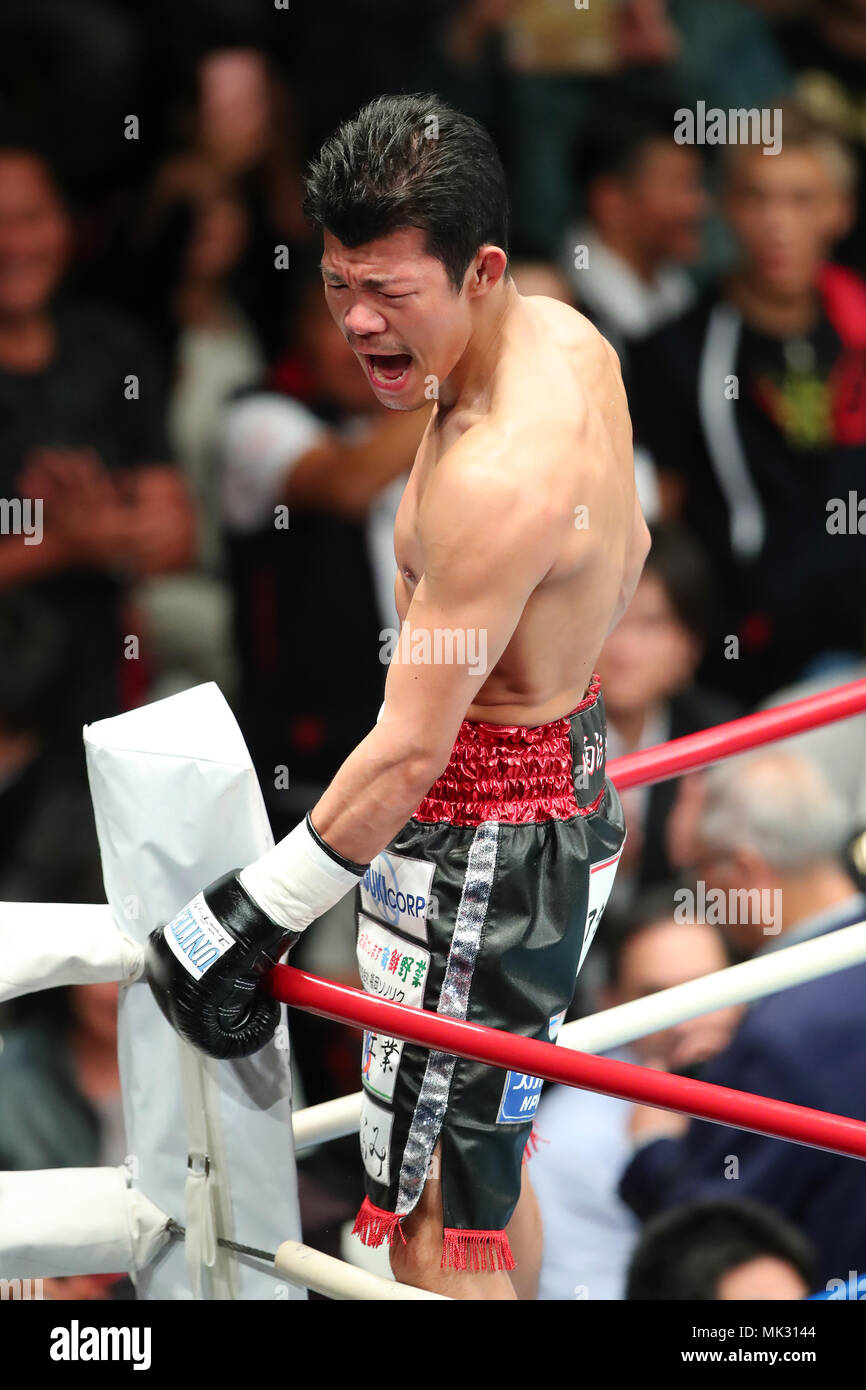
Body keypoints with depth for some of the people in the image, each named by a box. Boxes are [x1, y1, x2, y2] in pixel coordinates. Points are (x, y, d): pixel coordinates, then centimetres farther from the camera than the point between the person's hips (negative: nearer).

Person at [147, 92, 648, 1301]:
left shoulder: (496, 478, -32)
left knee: (435, 1215, -3)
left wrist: (248, 919, -22)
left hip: (485, 850, -10)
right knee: (488, 1162, 27)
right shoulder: (568, 340, -2)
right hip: (568, 779, 10)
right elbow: (627, 549, 16)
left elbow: (409, 752, -29)